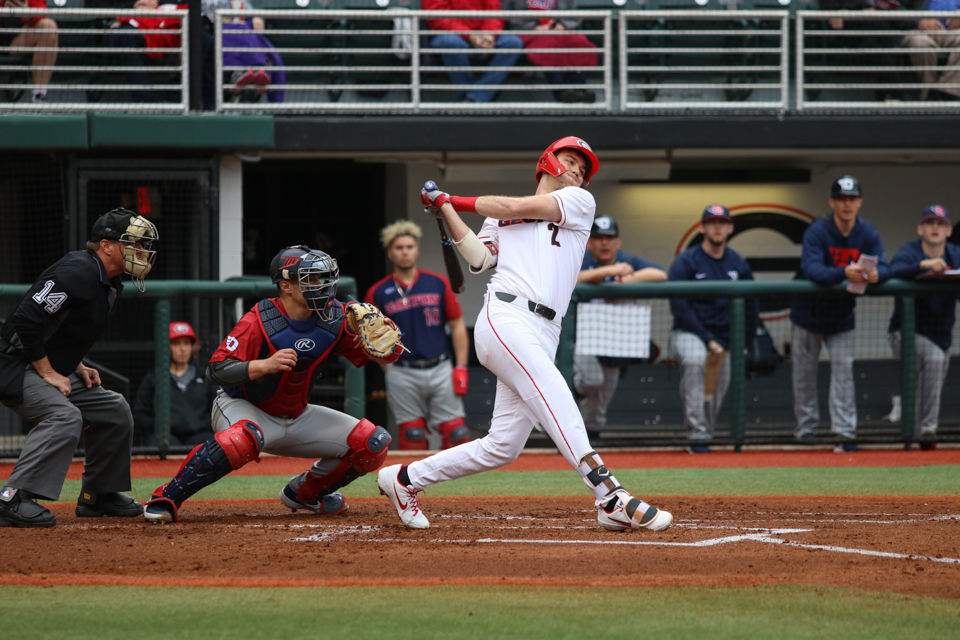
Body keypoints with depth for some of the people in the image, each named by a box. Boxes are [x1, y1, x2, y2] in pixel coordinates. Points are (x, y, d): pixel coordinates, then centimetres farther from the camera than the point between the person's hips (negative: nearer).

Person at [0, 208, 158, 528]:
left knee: (114, 409, 11)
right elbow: (27, 320, -28)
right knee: (64, 416, -31)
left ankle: (98, 495, 20)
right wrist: (47, 372, -22)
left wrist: (78, 367, 9)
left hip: (54, 371, 10)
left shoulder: (109, 284, 11)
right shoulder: (77, 271, -22)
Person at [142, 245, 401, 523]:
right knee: (243, 439, -43)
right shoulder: (260, 322, -22)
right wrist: (265, 365, -41)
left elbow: (389, 354, -4)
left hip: (297, 418, 6)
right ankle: (166, 498, -29)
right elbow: (215, 371, -27)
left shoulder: (334, 319, -7)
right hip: (243, 408, -6)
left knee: (374, 442, -5)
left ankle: (304, 492, 18)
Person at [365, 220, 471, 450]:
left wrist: (460, 367, 2)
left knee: (456, 432, -5)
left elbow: (457, 325, 9)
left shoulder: (438, 283, 7)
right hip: (402, 375, -1)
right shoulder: (378, 293, 3)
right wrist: (389, 369, -2)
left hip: (440, 371, 1)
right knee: (412, 437, -5)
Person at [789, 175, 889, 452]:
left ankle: (845, 433, -8)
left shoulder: (868, 234, -9)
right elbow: (811, 268, -36)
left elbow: (884, 267, -17)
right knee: (804, 370, 7)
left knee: (843, 368, -5)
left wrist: (875, 274, -43)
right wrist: (844, 273, -53)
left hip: (841, 315, 2)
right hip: (808, 312, -2)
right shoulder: (817, 231, -22)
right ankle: (806, 426, 22)